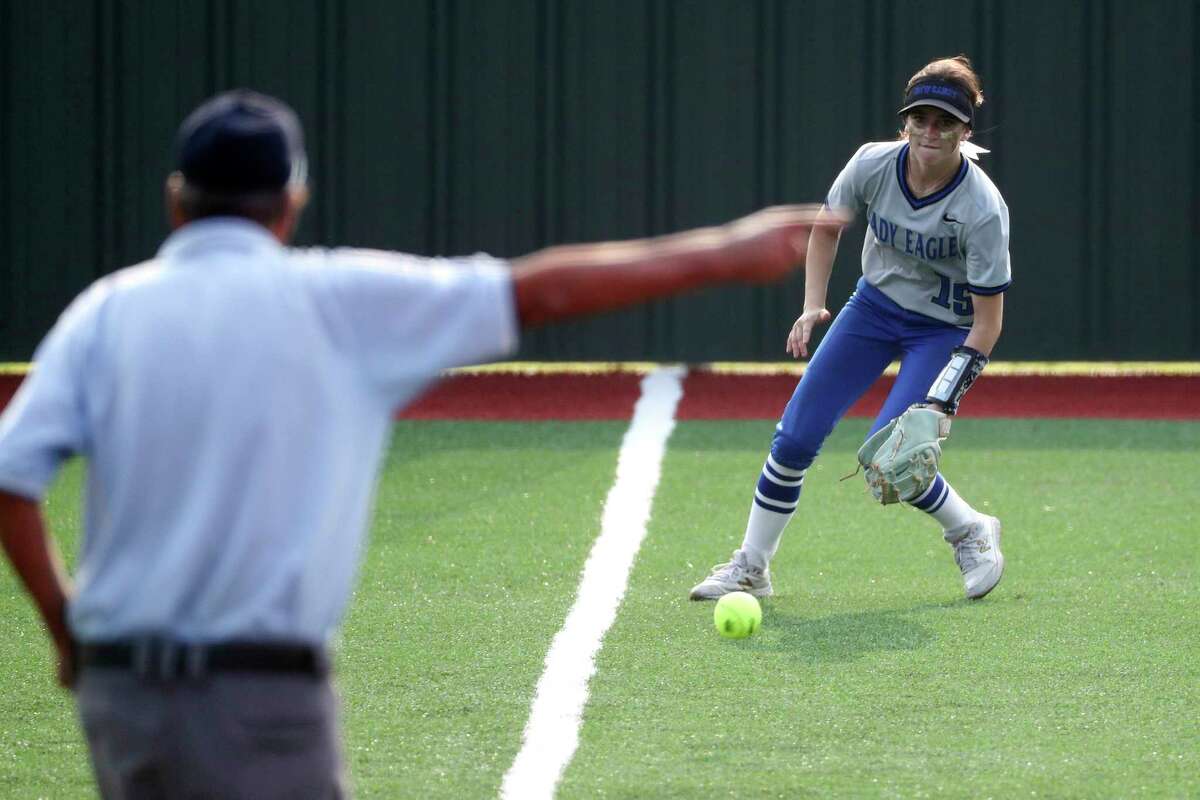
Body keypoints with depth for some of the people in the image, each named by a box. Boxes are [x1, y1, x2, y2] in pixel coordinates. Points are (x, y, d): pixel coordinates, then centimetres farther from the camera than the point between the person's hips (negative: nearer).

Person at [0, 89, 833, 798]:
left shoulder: (104, 310, 7)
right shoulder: (334, 299, -2)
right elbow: (544, 290, -1)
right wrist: (722, 254, 5)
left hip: (116, 691, 5)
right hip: (259, 694, -5)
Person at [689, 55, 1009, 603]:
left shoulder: (982, 209, -29)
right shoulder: (873, 166, -19)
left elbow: (988, 321, -23)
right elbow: (827, 228, 4)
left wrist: (939, 403, -29)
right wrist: (813, 306, -8)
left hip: (946, 328, -4)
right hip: (875, 305, 4)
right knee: (795, 438, -4)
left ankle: (971, 533, 8)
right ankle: (751, 567, 12)